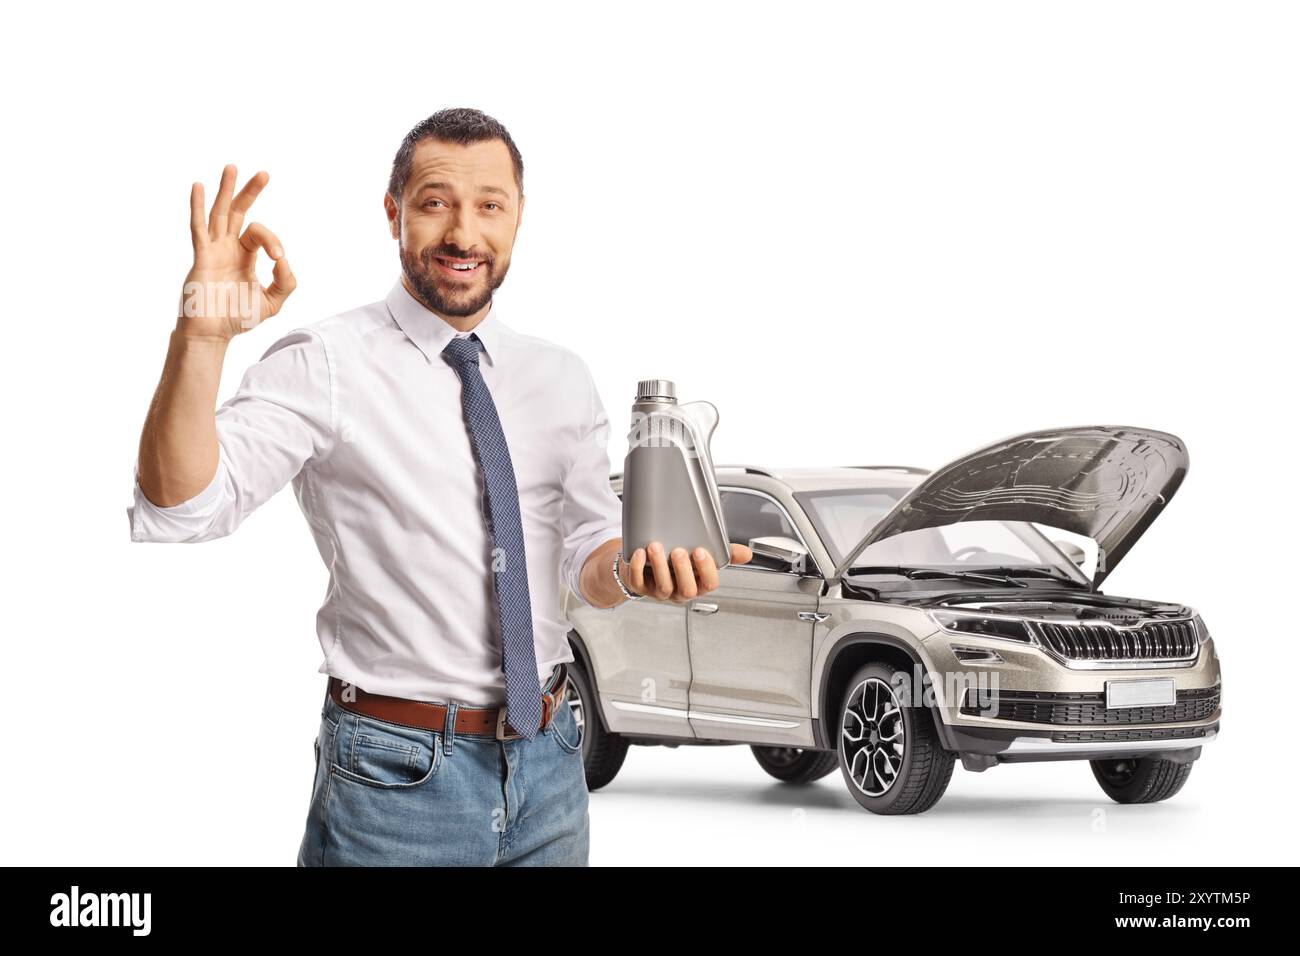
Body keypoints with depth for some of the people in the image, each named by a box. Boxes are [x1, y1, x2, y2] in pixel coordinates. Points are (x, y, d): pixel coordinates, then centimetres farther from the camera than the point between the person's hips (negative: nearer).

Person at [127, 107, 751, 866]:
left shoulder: (562, 378, 9)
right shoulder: (327, 366, -9)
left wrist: (632, 569, -13)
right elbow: (174, 512, -19)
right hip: (395, 770, -5)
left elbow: (587, 556, 11)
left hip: (549, 763, 5)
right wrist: (201, 338, -34)